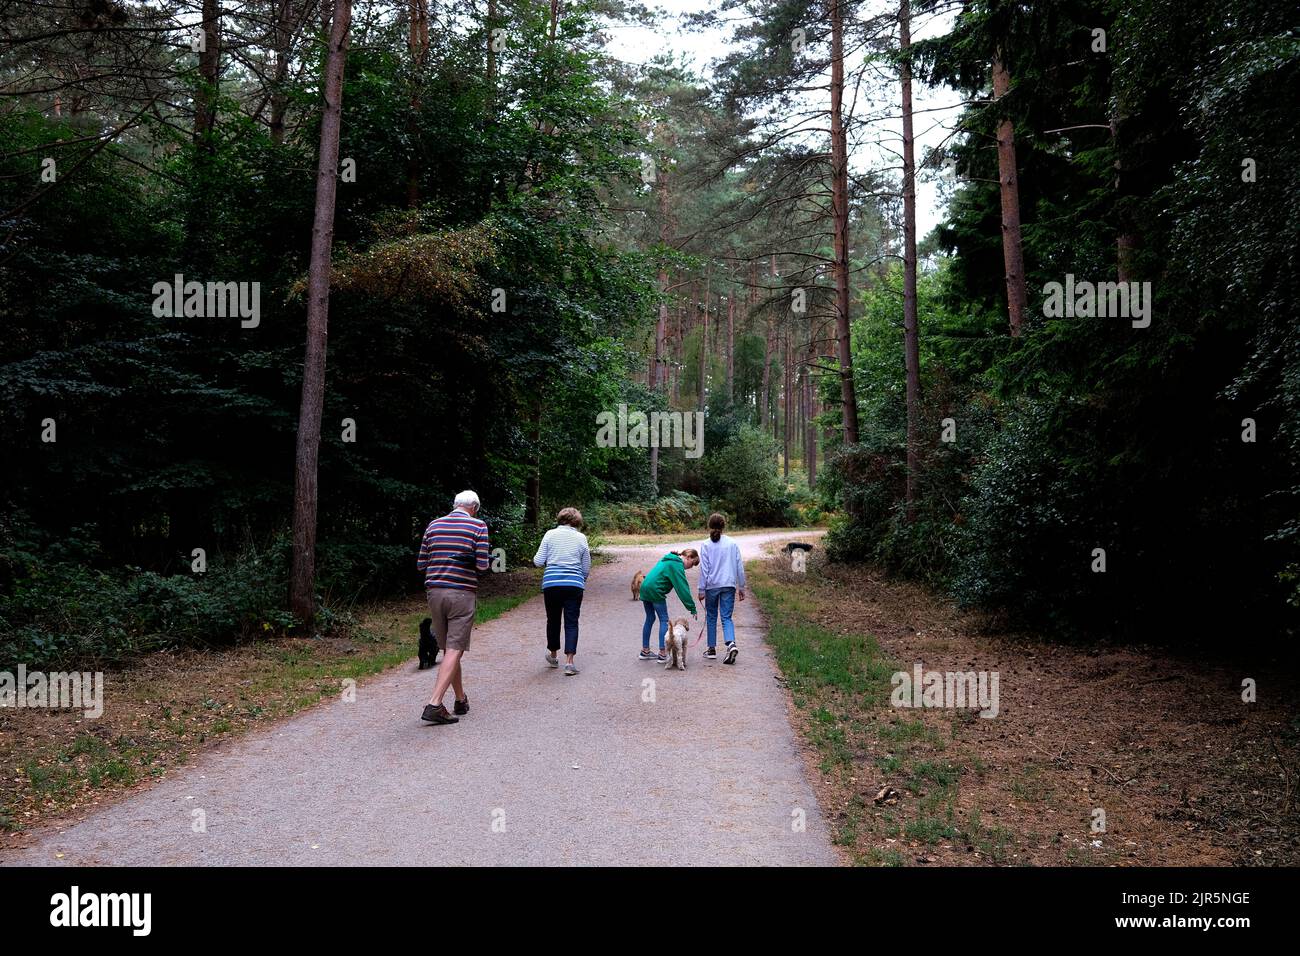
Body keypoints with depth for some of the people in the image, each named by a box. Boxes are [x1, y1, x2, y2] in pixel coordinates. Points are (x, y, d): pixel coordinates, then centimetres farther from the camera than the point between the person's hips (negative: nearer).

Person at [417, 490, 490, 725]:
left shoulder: (434, 525, 9)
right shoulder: (478, 526, -1)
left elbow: (421, 565, 9)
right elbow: (482, 565, -8)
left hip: (435, 591, 5)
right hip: (462, 593, -4)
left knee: (448, 649, 15)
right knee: (455, 650, -4)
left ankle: (461, 700, 26)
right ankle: (435, 704, -14)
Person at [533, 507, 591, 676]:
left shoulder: (550, 534, 1)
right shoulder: (581, 538, 4)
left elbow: (538, 561, -1)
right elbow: (586, 568, 9)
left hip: (551, 584, 0)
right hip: (574, 585, 0)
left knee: (553, 620, 16)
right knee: (571, 623, 3)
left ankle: (553, 655, 32)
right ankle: (569, 661, -7)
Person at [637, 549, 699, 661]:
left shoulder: (670, 559, 19)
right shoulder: (677, 565, -12)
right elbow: (683, 589, -15)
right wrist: (692, 609, -13)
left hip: (645, 588, 9)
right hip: (656, 591, -9)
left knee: (650, 619, 17)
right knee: (664, 620, -2)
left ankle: (645, 651, 23)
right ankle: (662, 654, -5)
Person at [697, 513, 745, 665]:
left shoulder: (706, 545, -6)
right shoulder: (732, 544, 1)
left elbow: (704, 569, -5)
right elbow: (739, 567, 5)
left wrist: (701, 590, 1)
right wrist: (741, 587, 13)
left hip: (712, 586, -1)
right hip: (729, 585, 1)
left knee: (711, 617, 13)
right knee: (727, 617, 4)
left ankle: (712, 649, 20)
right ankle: (731, 644, -19)